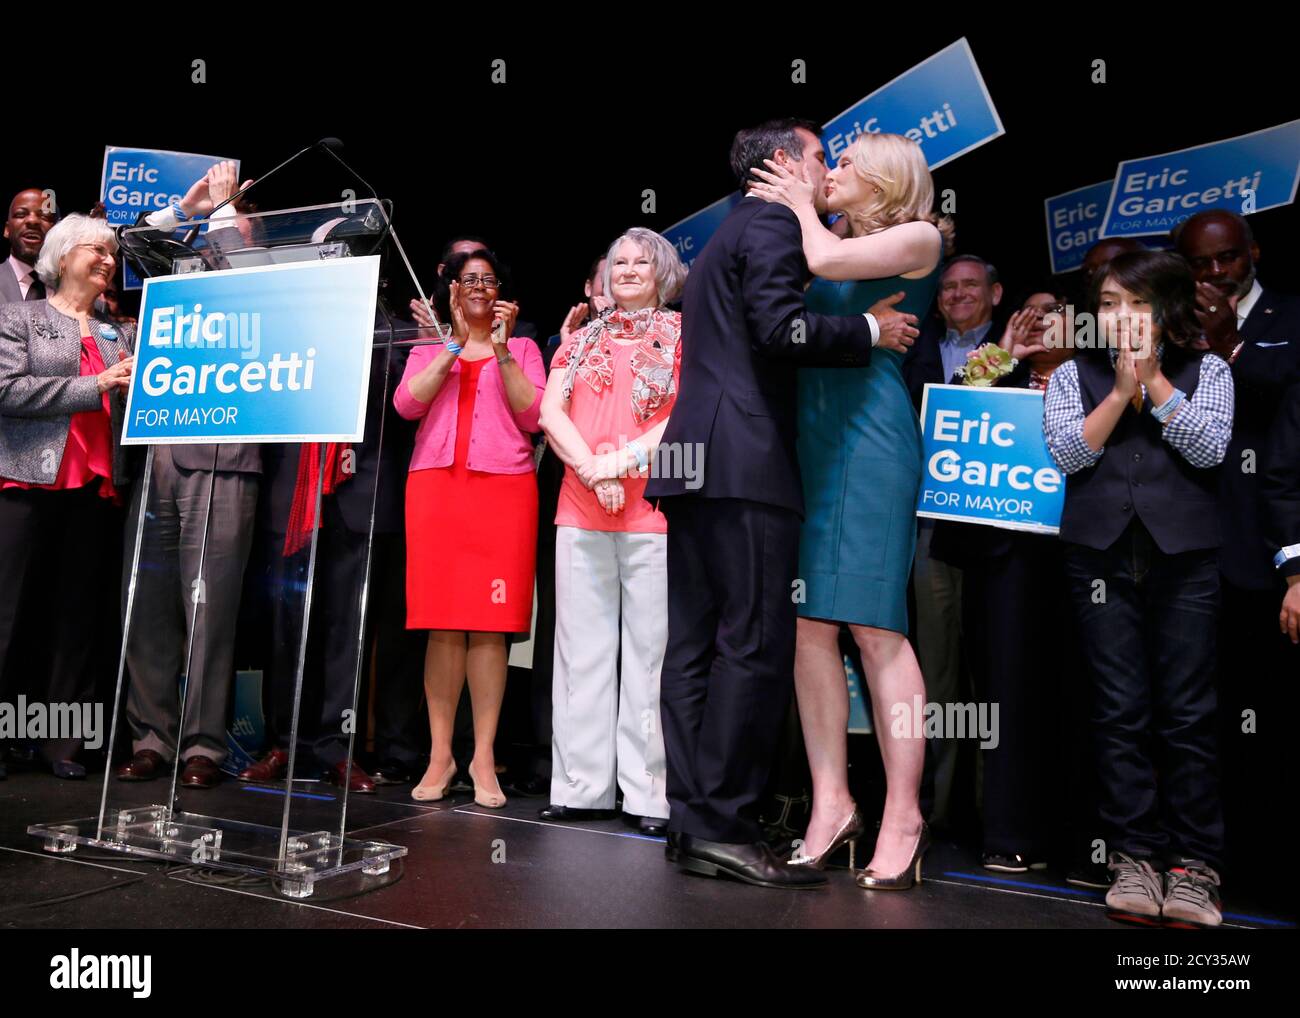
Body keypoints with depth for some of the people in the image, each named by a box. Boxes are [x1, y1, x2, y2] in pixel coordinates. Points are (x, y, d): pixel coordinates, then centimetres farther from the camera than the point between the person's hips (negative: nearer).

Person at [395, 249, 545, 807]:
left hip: (504, 488, -1)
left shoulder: (522, 348, 17)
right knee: (442, 624, -1)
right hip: (435, 486, 1)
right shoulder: (428, 351, 20)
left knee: (490, 625, -4)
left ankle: (484, 757, 2)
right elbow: (406, 403, -1)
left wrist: (500, 351, -5)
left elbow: (532, 415, 1)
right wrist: (455, 344, -3)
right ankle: (440, 754, 6)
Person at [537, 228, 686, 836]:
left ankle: (650, 793, 0)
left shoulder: (683, 335, 11)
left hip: (655, 506, -3)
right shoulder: (582, 340, 21)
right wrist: (592, 470, -7)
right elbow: (551, 411, 9)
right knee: (581, 647, 3)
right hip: (581, 508, 4)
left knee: (650, 648, -5)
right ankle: (582, 786, 9)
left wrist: (626, 459, -13)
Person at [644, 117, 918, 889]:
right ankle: (723, 828, -6)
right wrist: (871, 330, -1)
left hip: (697, 460, 10)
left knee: (695, 646, 5)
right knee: (756, 646, -9)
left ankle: (692, 823, 9)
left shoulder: (727, 236, 29)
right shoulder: (772, 222, 0)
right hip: (745, 462, -10)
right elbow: (782, 328, -14)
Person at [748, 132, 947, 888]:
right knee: (809, 622, 0)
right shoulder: (834, 238, 25)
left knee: (873, 625, -9)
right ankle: (832, 802, 7)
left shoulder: (918, 237, 5)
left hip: (871, 434, -6)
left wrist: (803, 206, 7)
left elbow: (828, 261, -10)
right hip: (811, 437, 7)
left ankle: (903, 814, 0)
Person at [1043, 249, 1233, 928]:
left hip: (1185, 554, -1)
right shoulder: (1073, 375, 13)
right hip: (1102, 555, 1)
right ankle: (1135, 858, 10)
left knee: (1186, 713, -1)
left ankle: (1194, 867, 9)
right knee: (1121, 712, 2)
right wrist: (1122, 389, -6)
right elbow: (1068, 452, -1)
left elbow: (1208, 447, -4)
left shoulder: (1207, 371, 11)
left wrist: (1153, 379, -5)